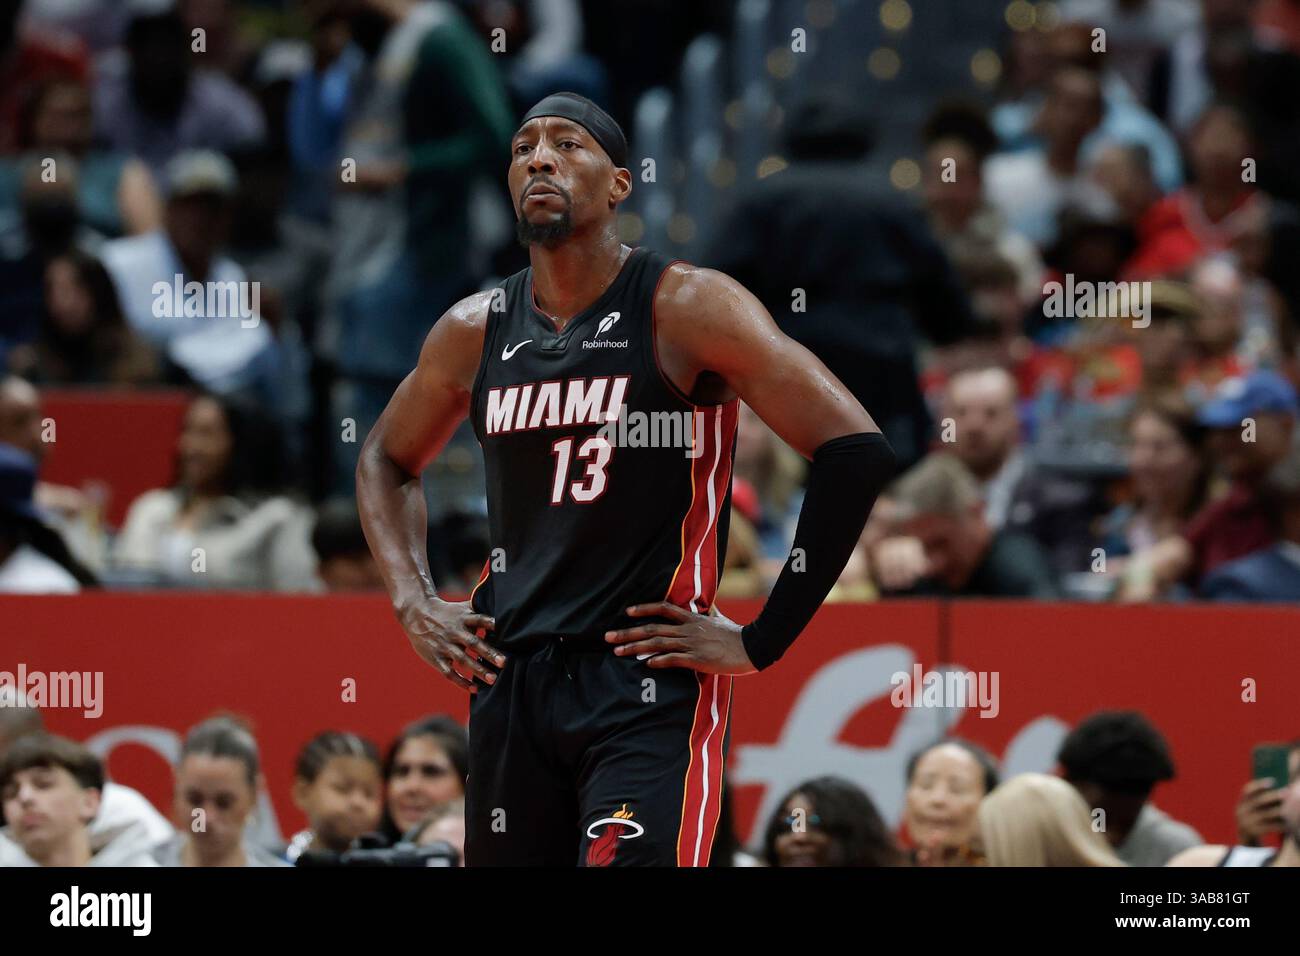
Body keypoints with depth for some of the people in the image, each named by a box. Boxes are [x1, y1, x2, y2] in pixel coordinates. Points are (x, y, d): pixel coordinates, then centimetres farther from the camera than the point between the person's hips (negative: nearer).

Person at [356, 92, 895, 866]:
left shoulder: (686, 308, -7)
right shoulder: (476, 332, 9)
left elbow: (856, 451, -13)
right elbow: (388, 461, 29)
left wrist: (761, 642, -12)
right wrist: (414, 601, 12)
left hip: (651, 684, -6)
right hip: (511, 682, 6)